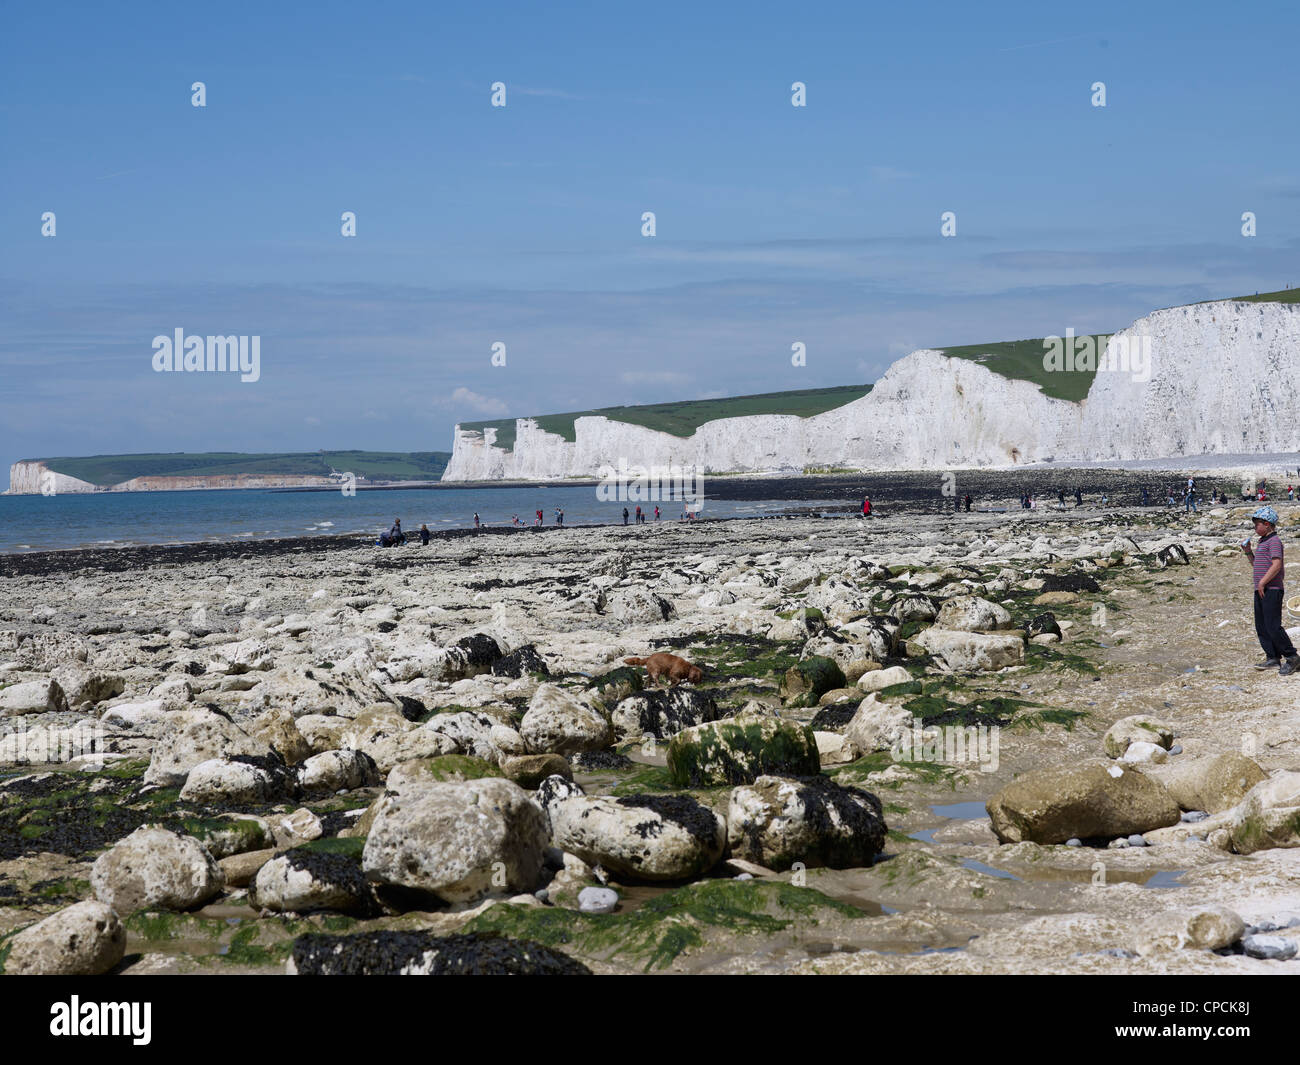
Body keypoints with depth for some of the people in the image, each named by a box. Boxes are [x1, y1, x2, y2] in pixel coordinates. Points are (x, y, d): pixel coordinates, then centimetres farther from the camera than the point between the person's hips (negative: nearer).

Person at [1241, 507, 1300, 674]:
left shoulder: (1274, 541, -11)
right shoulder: (1262, 542, 19)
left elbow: (1277, 565, -21)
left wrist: (1262, 582, -20)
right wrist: (1248, 552, 13)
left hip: (1271, 590, -10)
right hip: (1260, 591, 10)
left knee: (1273, 627, -11)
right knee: (1261, 627, 9)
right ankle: (1273, 658, 14)